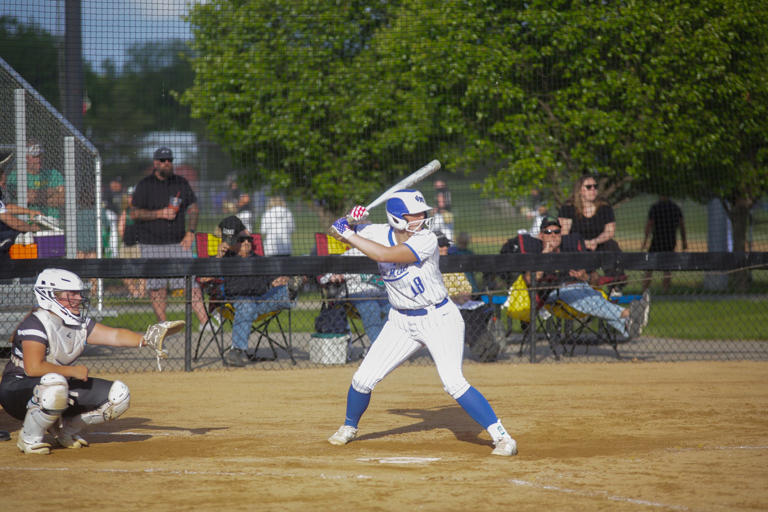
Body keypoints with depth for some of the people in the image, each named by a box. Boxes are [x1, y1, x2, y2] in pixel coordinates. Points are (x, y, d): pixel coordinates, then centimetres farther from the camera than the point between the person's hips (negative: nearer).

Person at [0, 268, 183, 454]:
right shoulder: (36, 323, -20)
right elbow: (33, 367, -31)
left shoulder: (80, 323, 5)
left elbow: (114, 336, -4)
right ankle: (30, 438, -20)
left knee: (119, 394, -3)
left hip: (60, 389, 8)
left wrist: (145, 339, -21)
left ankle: (64, 429, 9)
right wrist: (73, 371, -25)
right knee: (55, 384, -43)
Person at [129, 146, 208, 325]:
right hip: (152, 245, -1)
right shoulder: (145, 185, 1)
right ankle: (163, 323, 8)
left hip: (178, 242, 1)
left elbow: (193, 208, 15)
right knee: (157, 286, 0)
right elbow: (134, 213, -4)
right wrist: (160, 213, -16)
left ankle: (205, 322, -9)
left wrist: (190, 233, 2)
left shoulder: (181, 183, 10)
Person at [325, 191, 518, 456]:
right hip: (402, 322, 5)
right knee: (363, 379, 4)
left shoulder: (426, 240, -24)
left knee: (453, 382, -21)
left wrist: (349, 234, -30)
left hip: (439, 319, -5)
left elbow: (385, 255, -36)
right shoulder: (379, 233, -7)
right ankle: (349, 427, 33)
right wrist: (351, 222, -17)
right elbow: (338, 232, 5)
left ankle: (502, 437, -15)